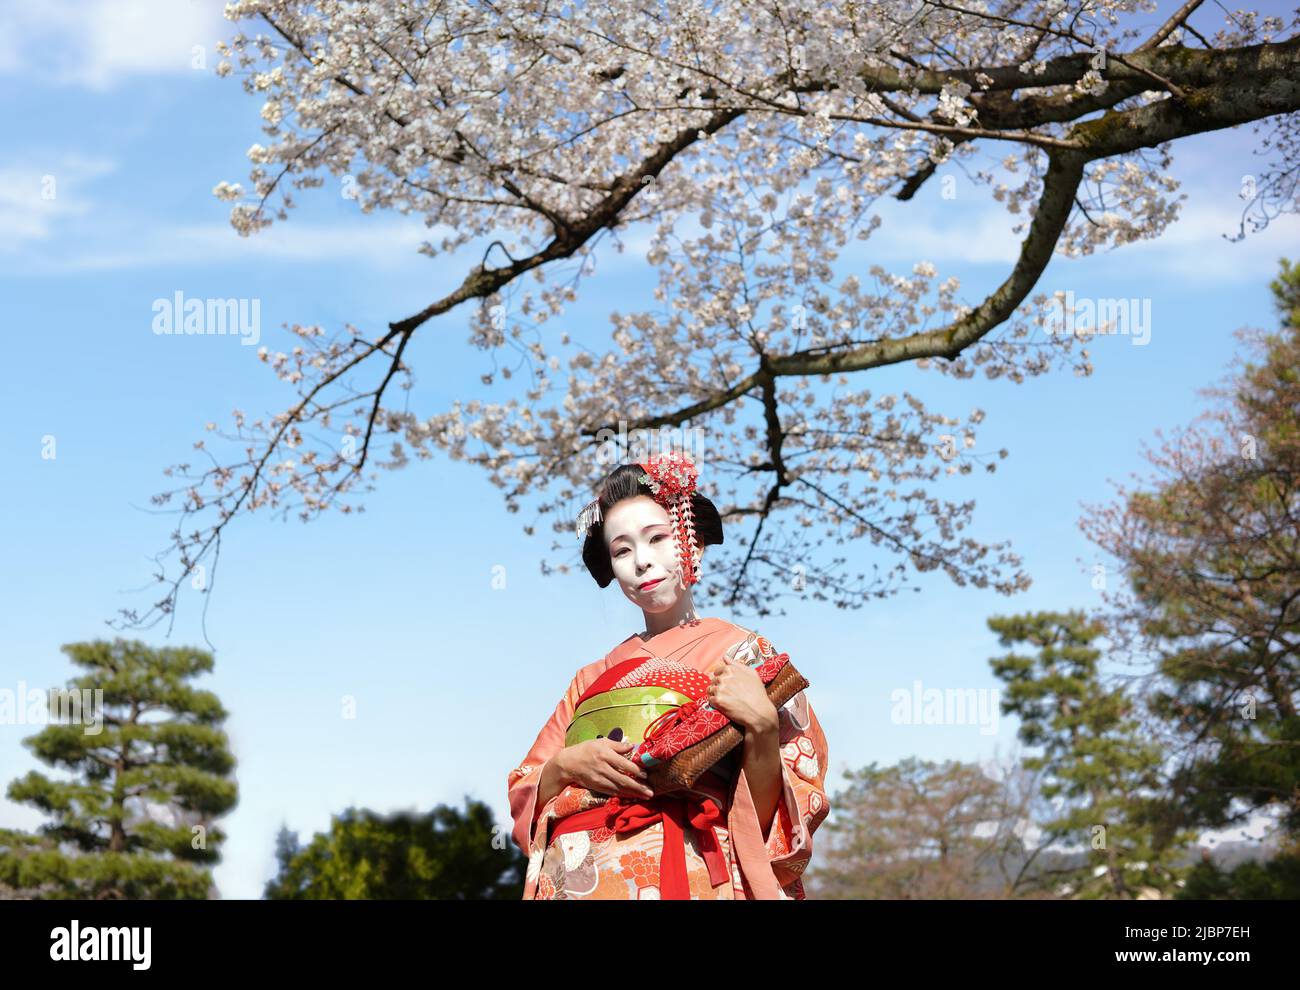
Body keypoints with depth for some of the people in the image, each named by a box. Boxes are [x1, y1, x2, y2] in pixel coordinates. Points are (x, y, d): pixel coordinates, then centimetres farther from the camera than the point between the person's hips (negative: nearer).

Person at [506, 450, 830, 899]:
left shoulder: (745, 655, 4)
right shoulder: (593, 677, 16)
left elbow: (770, 821, -4)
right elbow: (523, 797, 12)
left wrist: (762, 727, -20)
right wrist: (567, 765, -6)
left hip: (685, 878, -3)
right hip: (577, 880, 4)